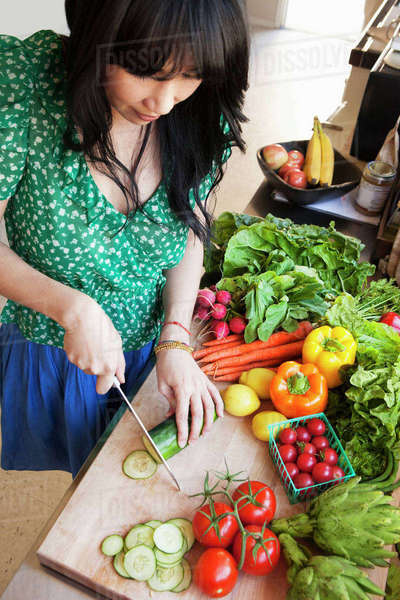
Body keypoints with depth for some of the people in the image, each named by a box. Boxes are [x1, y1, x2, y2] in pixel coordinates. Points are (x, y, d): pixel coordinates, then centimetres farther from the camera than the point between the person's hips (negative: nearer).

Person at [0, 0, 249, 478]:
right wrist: (73, 308, -31)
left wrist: (176, 340, -12)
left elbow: (191, 230, -4)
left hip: (152, 350, 3)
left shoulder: (201, 116, -17)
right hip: (50, 348, -2)